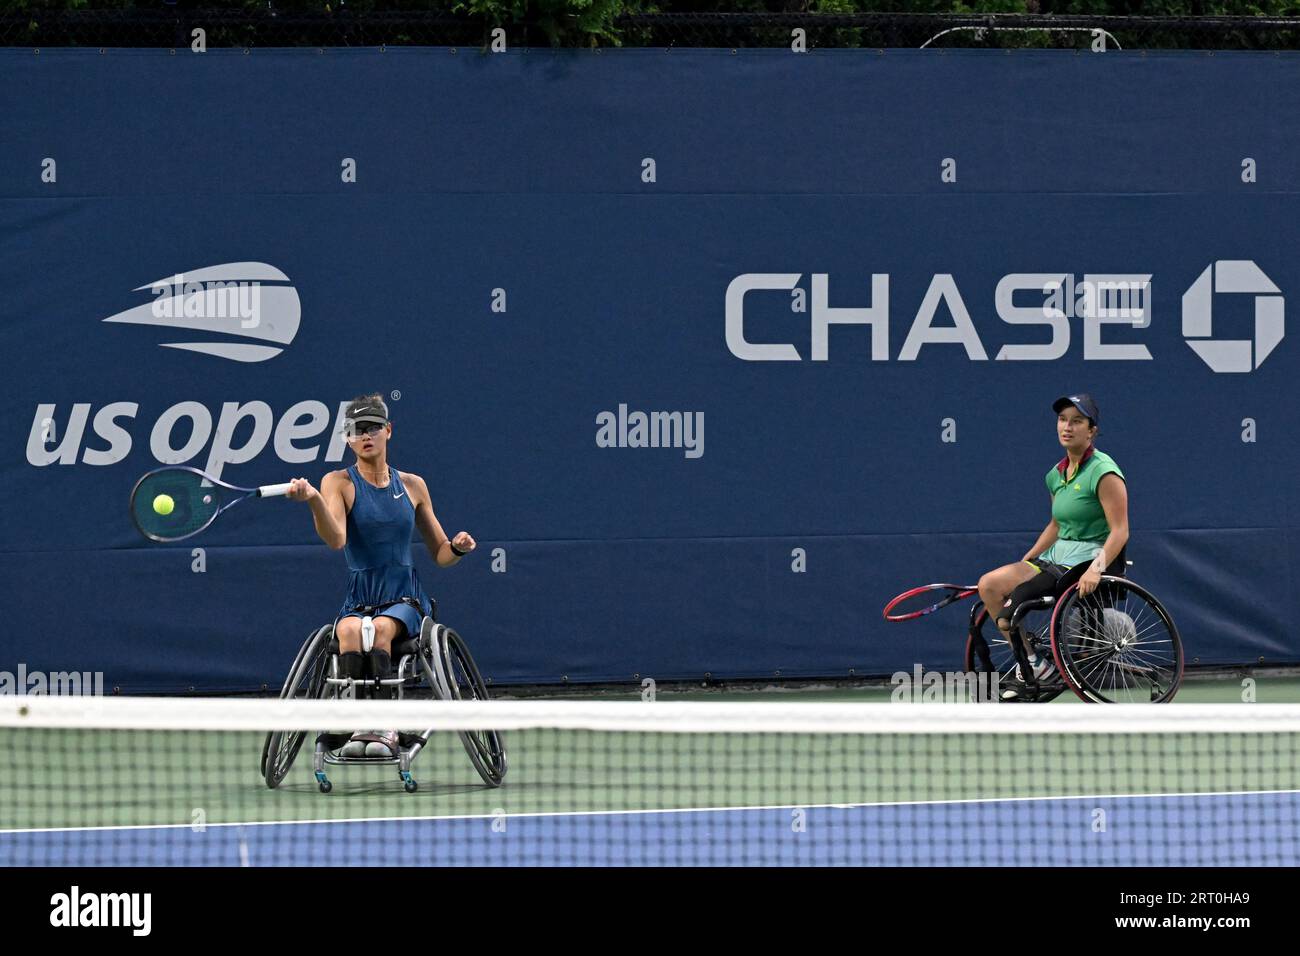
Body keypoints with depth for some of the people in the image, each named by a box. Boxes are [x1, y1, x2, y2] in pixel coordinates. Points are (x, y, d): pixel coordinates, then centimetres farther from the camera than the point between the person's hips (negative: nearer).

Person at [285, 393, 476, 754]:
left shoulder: (412, 485, 11)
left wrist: (457, 547, -5)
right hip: (359, 600, -1)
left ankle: (383, 728, -43)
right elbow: (336, 539, -18)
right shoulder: (339, 482, 3)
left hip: (405, 601, 1)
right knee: (350, 631, -36)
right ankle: (358, 727, -45)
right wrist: (313, 500, -35)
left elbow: (440, 554, 19)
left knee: (381, 628, -34)